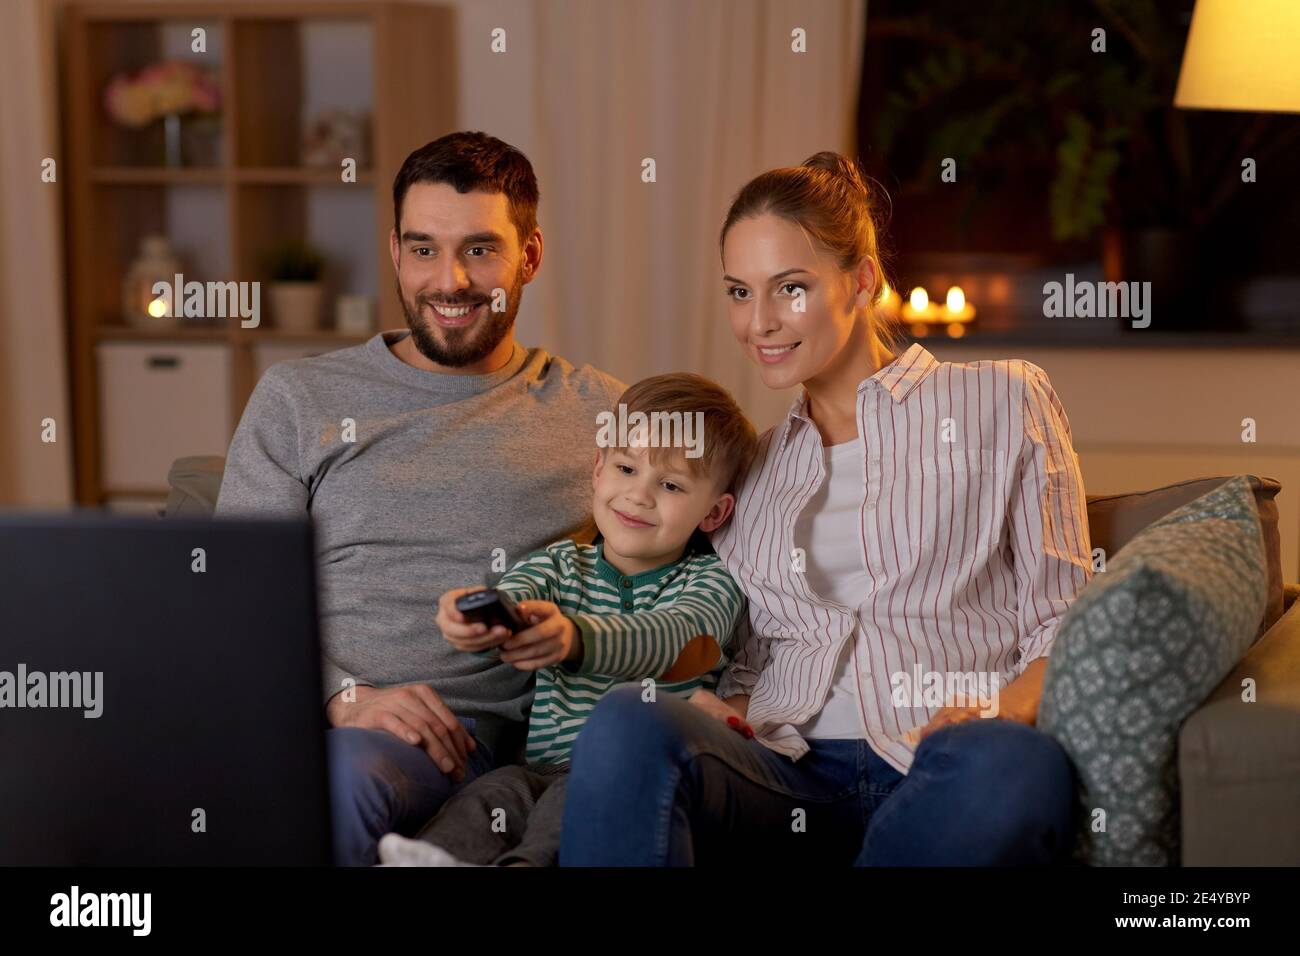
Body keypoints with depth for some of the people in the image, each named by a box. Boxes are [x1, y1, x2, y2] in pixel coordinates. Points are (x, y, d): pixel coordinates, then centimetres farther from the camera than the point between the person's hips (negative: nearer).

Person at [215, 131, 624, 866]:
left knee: (344, 774, -37)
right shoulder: (299, 399, 16)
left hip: (472, 731, -2)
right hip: (300, 713, 2)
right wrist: (346, 696, -10)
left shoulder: (602, 414, 15)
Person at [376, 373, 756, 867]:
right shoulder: (559, 566, 17)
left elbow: (666, 639, -19)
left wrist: (574, 637, -41)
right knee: (503, 788, -28)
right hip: (550, 769, 3)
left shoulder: (710, 581, 4)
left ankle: (525, 863, -58)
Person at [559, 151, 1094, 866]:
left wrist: (999, 712, -12)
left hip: (946, 778, -1)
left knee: (1016, 762, -40)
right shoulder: (754, 464, 25)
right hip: (788, 774, 2)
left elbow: (1064, 626, 9)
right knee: (626, 724, -33)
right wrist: (722, 712, 0)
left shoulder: (1003, 401, 13)